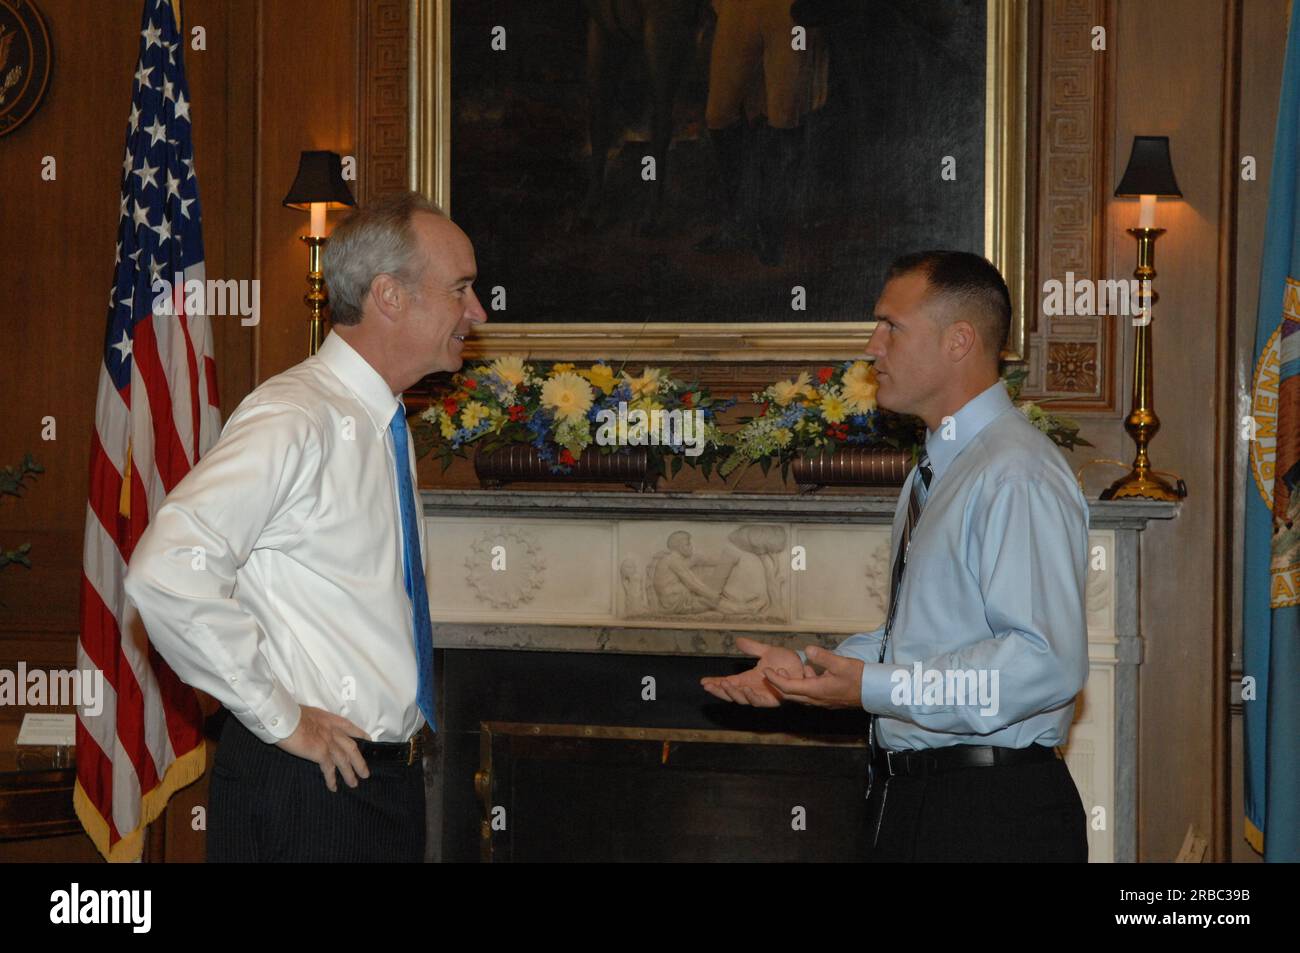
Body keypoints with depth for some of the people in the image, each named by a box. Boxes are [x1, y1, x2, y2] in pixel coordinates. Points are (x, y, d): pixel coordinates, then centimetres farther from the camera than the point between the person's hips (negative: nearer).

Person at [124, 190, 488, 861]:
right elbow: (164, 573, -29)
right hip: (306, 783, -8)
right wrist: (279, 717, -21)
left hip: (390, 779, 8)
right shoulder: (295, 418, -17)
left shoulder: (382, 423, 12)